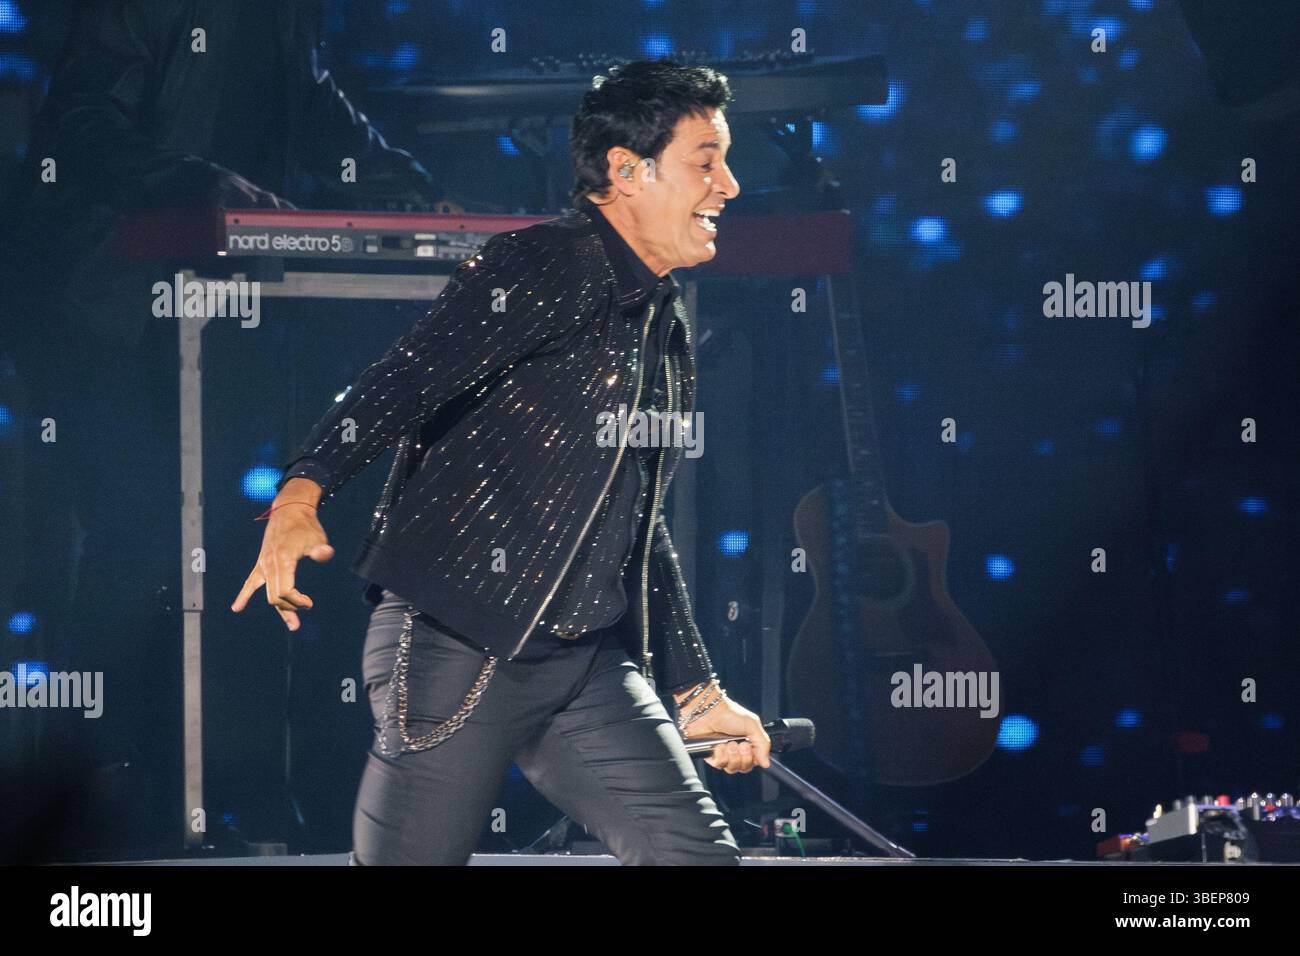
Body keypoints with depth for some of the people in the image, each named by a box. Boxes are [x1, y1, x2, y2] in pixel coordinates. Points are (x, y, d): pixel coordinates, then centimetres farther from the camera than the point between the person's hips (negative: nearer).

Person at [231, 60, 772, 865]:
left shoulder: (669, 331, 18)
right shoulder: (551, 268, -9)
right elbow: (405, 376, -23)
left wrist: (699, 690, 30)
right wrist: (302, 496, -39)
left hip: (589, 664, 8)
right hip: (457, 648, -8)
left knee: (699, 854, -6)